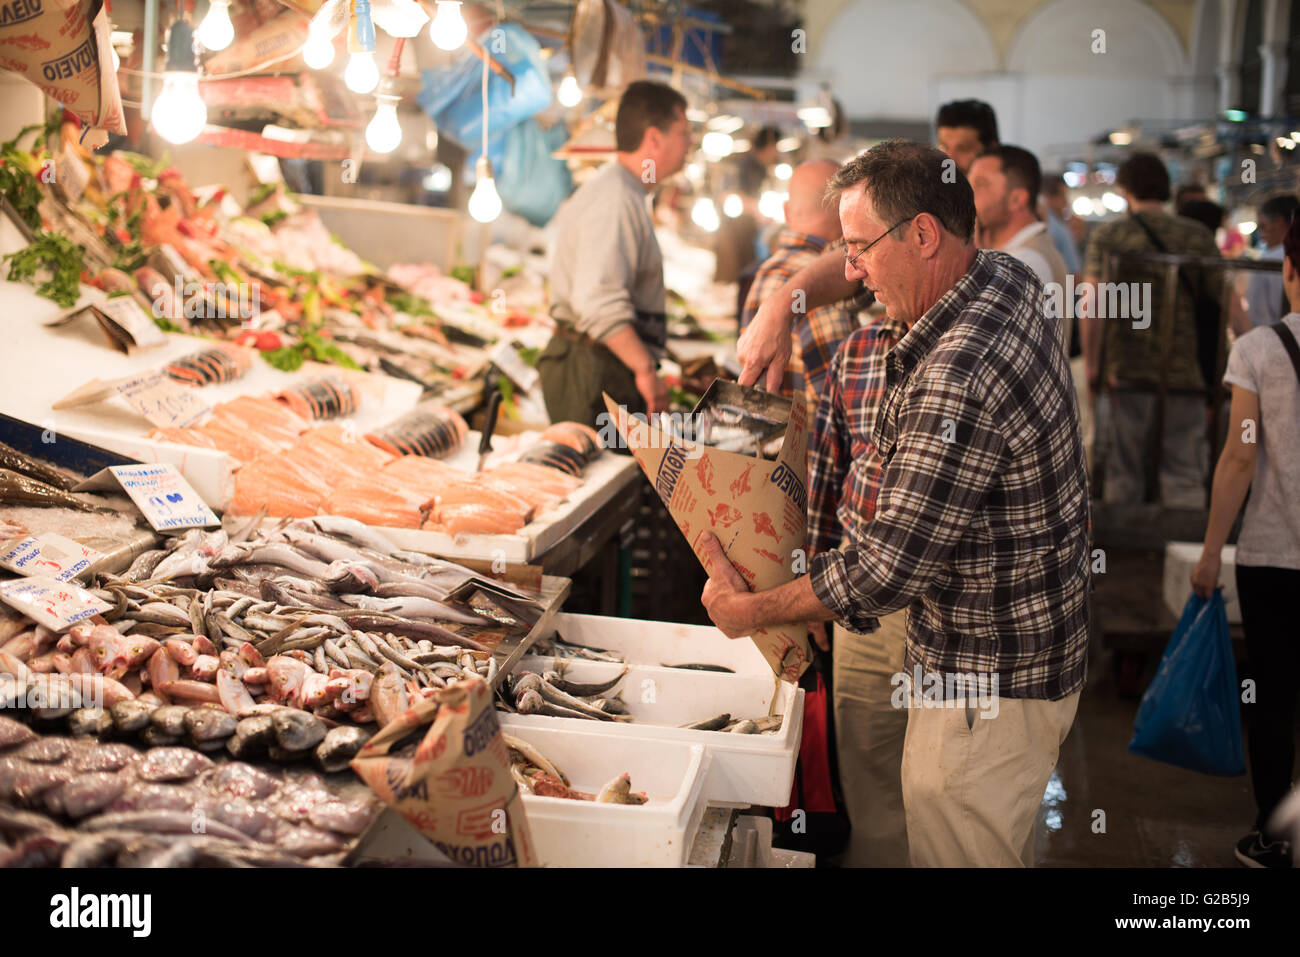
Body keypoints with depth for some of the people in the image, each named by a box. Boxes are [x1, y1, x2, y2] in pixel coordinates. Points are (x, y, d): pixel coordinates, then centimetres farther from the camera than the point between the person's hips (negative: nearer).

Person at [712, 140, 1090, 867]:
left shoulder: (956, 384, -32)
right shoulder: (1006, 277, -1)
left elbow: (890, 567, -30)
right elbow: (853, 273, 18)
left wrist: (752, 610, -17)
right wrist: (784, 302, 0)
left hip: (990, 679, -10)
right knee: (1002, 846, 25)